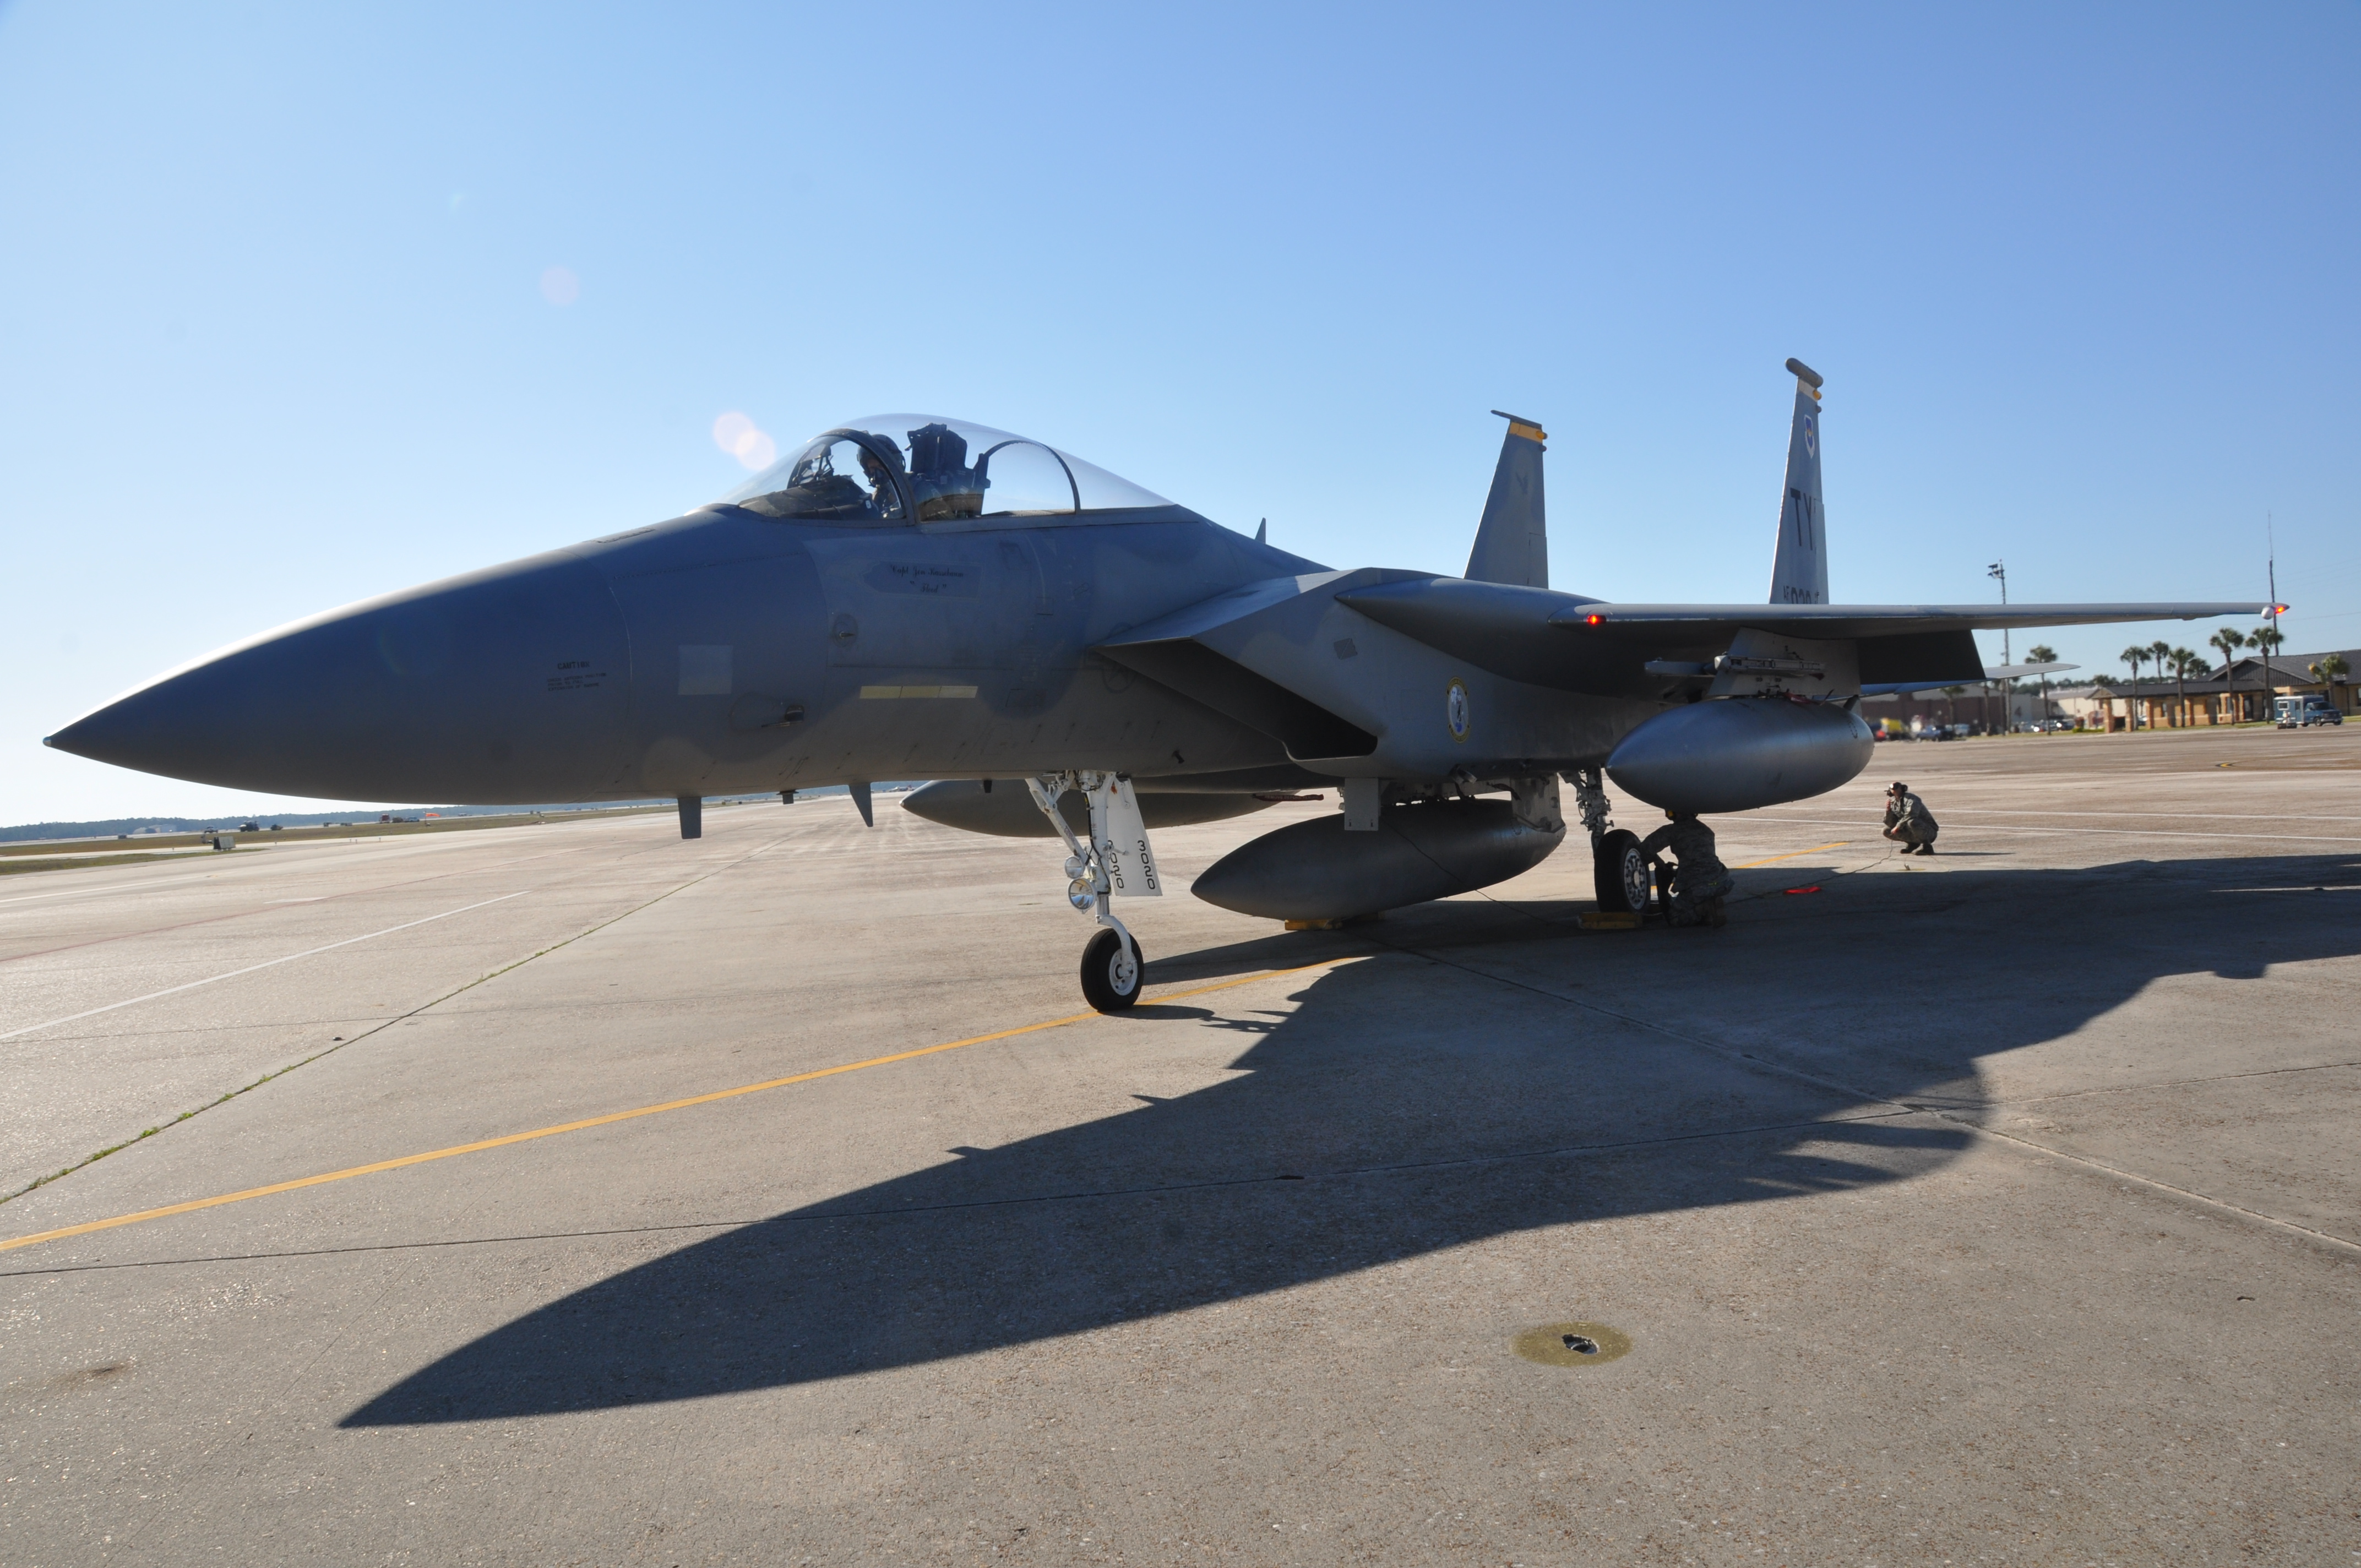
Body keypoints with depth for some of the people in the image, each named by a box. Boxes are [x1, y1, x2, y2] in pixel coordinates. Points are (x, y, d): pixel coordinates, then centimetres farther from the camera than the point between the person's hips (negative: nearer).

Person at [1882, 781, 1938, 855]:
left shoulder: (1911, 799, -15)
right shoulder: (1894, 803, 6)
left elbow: (1910, 815, -32)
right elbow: (1891, 824, 3)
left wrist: (1898, 826, -25)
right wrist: (1888, 811, -13)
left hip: (1929, 830, -7)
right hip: (1913, 834, 7)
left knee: (1911, 822, -38)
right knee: (1887, 831, -3)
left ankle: (1927, 847, -19)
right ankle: (1913, 843, 10)